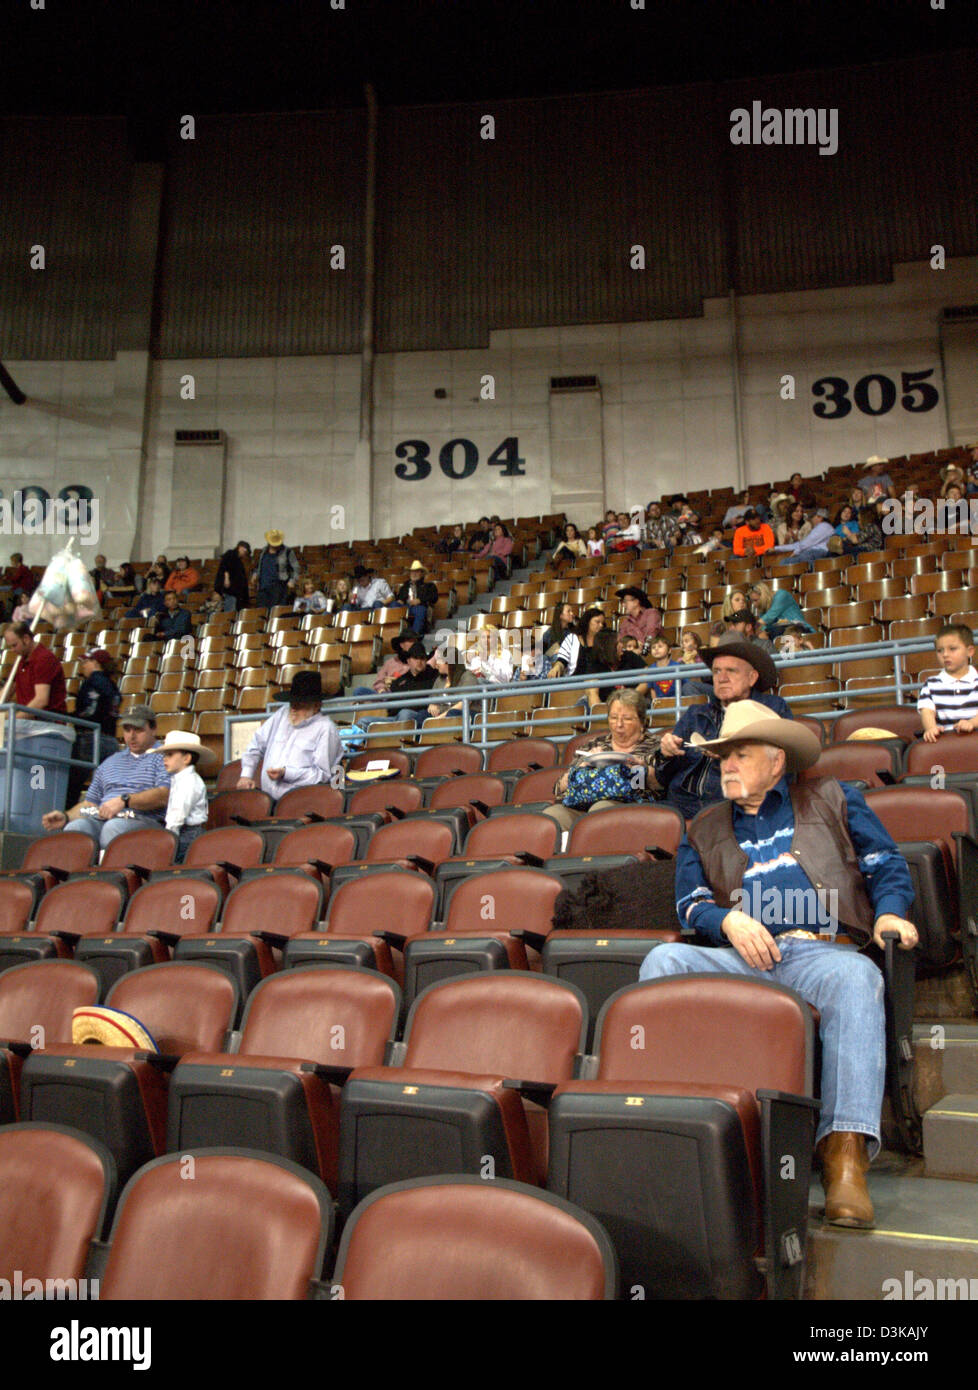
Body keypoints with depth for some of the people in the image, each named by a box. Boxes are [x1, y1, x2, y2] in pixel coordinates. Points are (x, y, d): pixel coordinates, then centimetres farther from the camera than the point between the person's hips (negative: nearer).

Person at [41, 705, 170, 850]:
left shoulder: (163, 757, 12)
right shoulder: (110, 762, 34)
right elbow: (90, 802, 30)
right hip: (100, 818, 5)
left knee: (113, 828, -38)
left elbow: (163, 796, -6)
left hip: (143, 820, -5)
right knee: (75, 827, -29)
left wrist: (124, 800, -16)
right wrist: (66, 816, 11)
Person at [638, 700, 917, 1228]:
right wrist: (729, 920, -6)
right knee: (663, 960, -27)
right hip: (742, 958, 2)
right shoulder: (704, 829, 27)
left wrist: (890, 911, -5)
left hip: (822, 951, -2)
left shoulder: (833, 799, 23)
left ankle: (846, 1151, -41)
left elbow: (887, 865, 17)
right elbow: (690, 903, 16)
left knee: (855, 977, -38)